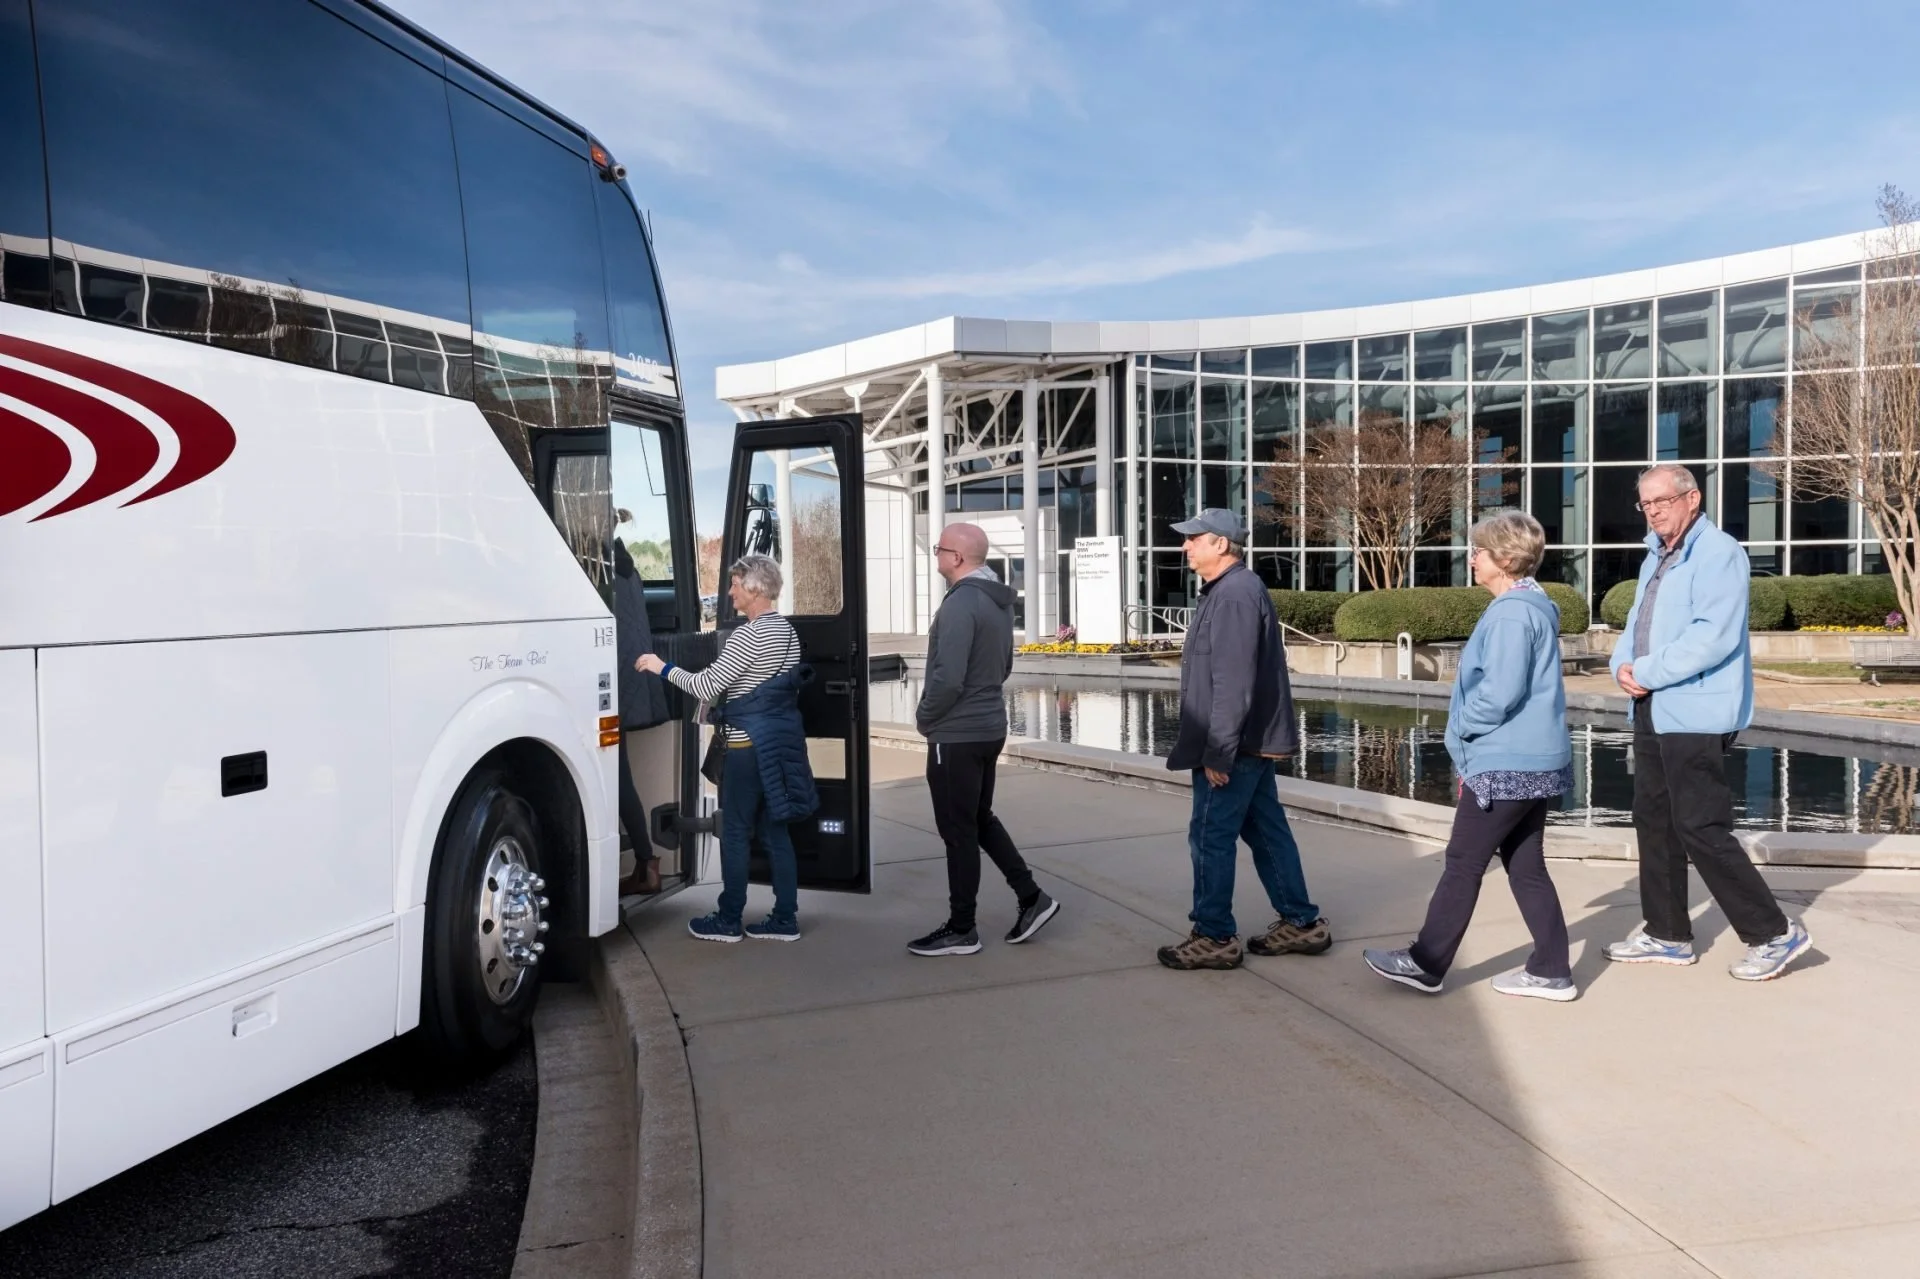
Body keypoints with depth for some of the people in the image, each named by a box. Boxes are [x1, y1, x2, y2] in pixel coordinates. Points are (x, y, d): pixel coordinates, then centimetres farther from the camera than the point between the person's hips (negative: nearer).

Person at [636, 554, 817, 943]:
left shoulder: (749, 635, -17)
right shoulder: (787, 630, 11)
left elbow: (707, 687, -18)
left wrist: (663, 668, -7)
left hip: (750, 745, -8)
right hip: (780, 739, 9)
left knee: (736, 832, 3)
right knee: (774, 830, 11)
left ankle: (728, 921, 12)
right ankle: (785, 919, 14)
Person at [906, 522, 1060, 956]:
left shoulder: (960, 603, -21)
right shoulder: (999, 601, 9)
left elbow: (948, 679, -25)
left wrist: (924, 716, -9)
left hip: (956, 735, -9)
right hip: (989, 727, 9)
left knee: (958, 832, 2)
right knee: (980, 819, 21)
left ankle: (960, 930, 12)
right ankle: (1031, 897, 20)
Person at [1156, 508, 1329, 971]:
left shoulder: (1235, 594, -18)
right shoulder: (1232, 589, 16)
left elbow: (1233, 683, -24)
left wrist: (1218, 751, -23)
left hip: (1234, 744, -10)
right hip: (1253, 741, 10)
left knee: (1211, 837, -3)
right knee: (1267, 831, 15)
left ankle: (1214, 937, 6)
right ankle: (1301, 922, 23)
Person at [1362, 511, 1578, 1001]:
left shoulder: (1511, 613, -17)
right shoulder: (1533, 605, 15)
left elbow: (1500, 693, -25)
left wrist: (1462, 724, -7)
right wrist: (1473, 744, 17)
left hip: (1506, 763, -10)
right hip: (1536, 761, 10)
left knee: (1463, 864, -1)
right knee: (1526, 866, 13)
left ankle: (1426, 964, 9)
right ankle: (1550, 971, 16)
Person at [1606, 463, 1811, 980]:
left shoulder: (1719, 554, -13)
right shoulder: (1656, 559, 17)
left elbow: (1713, 636, -24)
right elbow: (1638, 624, 18)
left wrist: (1646, 672, -17)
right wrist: (1622, 664, -3)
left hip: (1695, 714, -10)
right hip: (1653, 711, 10)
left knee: (1701, 829, -8)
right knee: (1653, 822, 13)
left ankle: (1775, 933, 5)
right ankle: (1667, 933, 24)